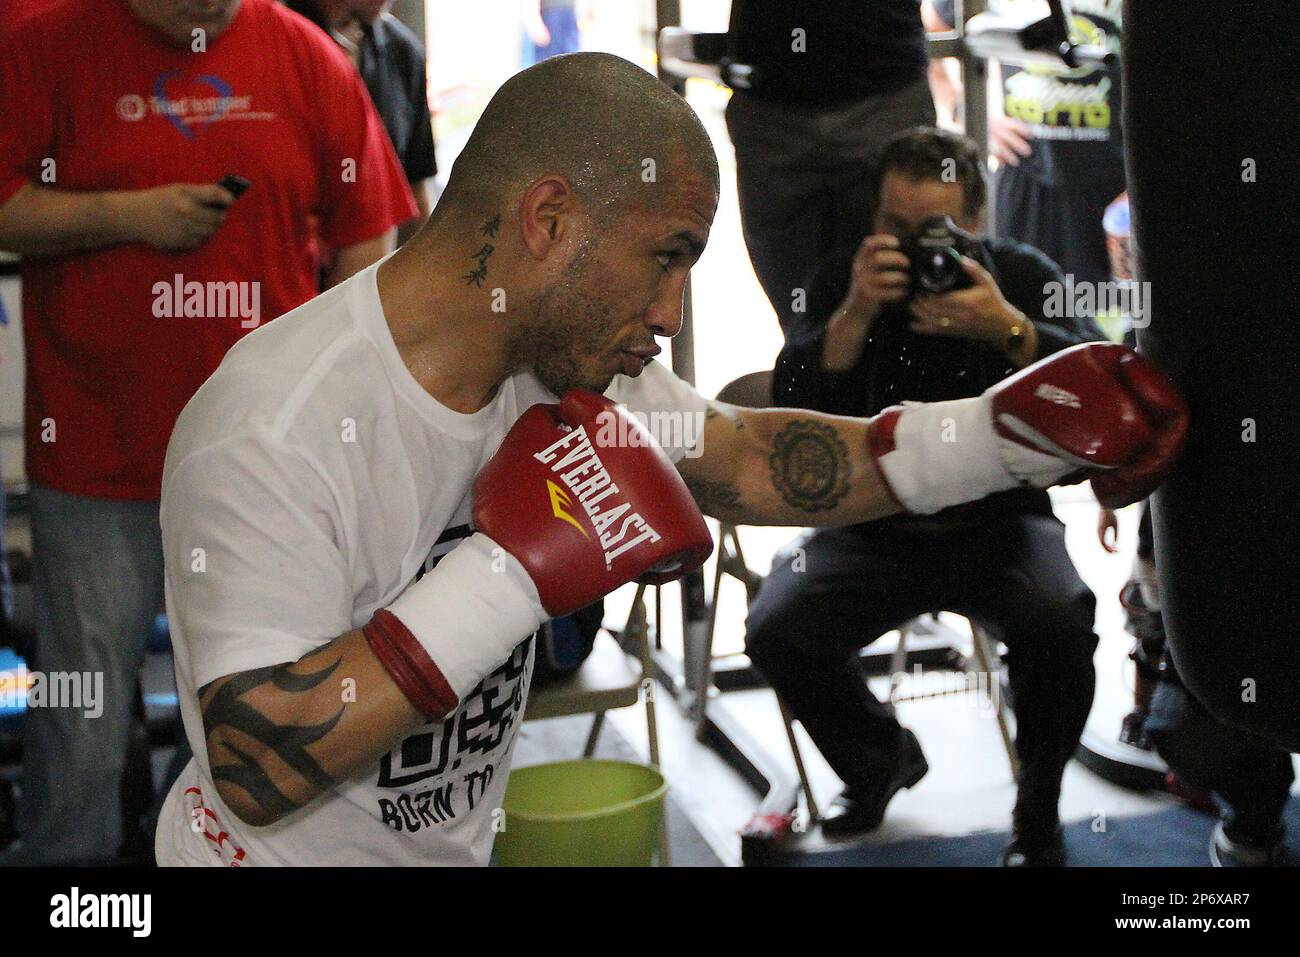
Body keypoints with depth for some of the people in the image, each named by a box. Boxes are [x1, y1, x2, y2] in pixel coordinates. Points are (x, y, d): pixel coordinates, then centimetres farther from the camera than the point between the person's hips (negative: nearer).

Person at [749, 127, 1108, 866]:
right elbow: (794, 411, -15)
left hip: (998, 522, -1)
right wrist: (854, 315, -30)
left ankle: (1039, 813, -1)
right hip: (875, 525, 1)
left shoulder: (1025, 277, -1)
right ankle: (882, 761, 13)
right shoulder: (846, 282, -1)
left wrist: (1008, 328, -32)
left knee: (1059, 618, -31)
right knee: (777, 631, -21)